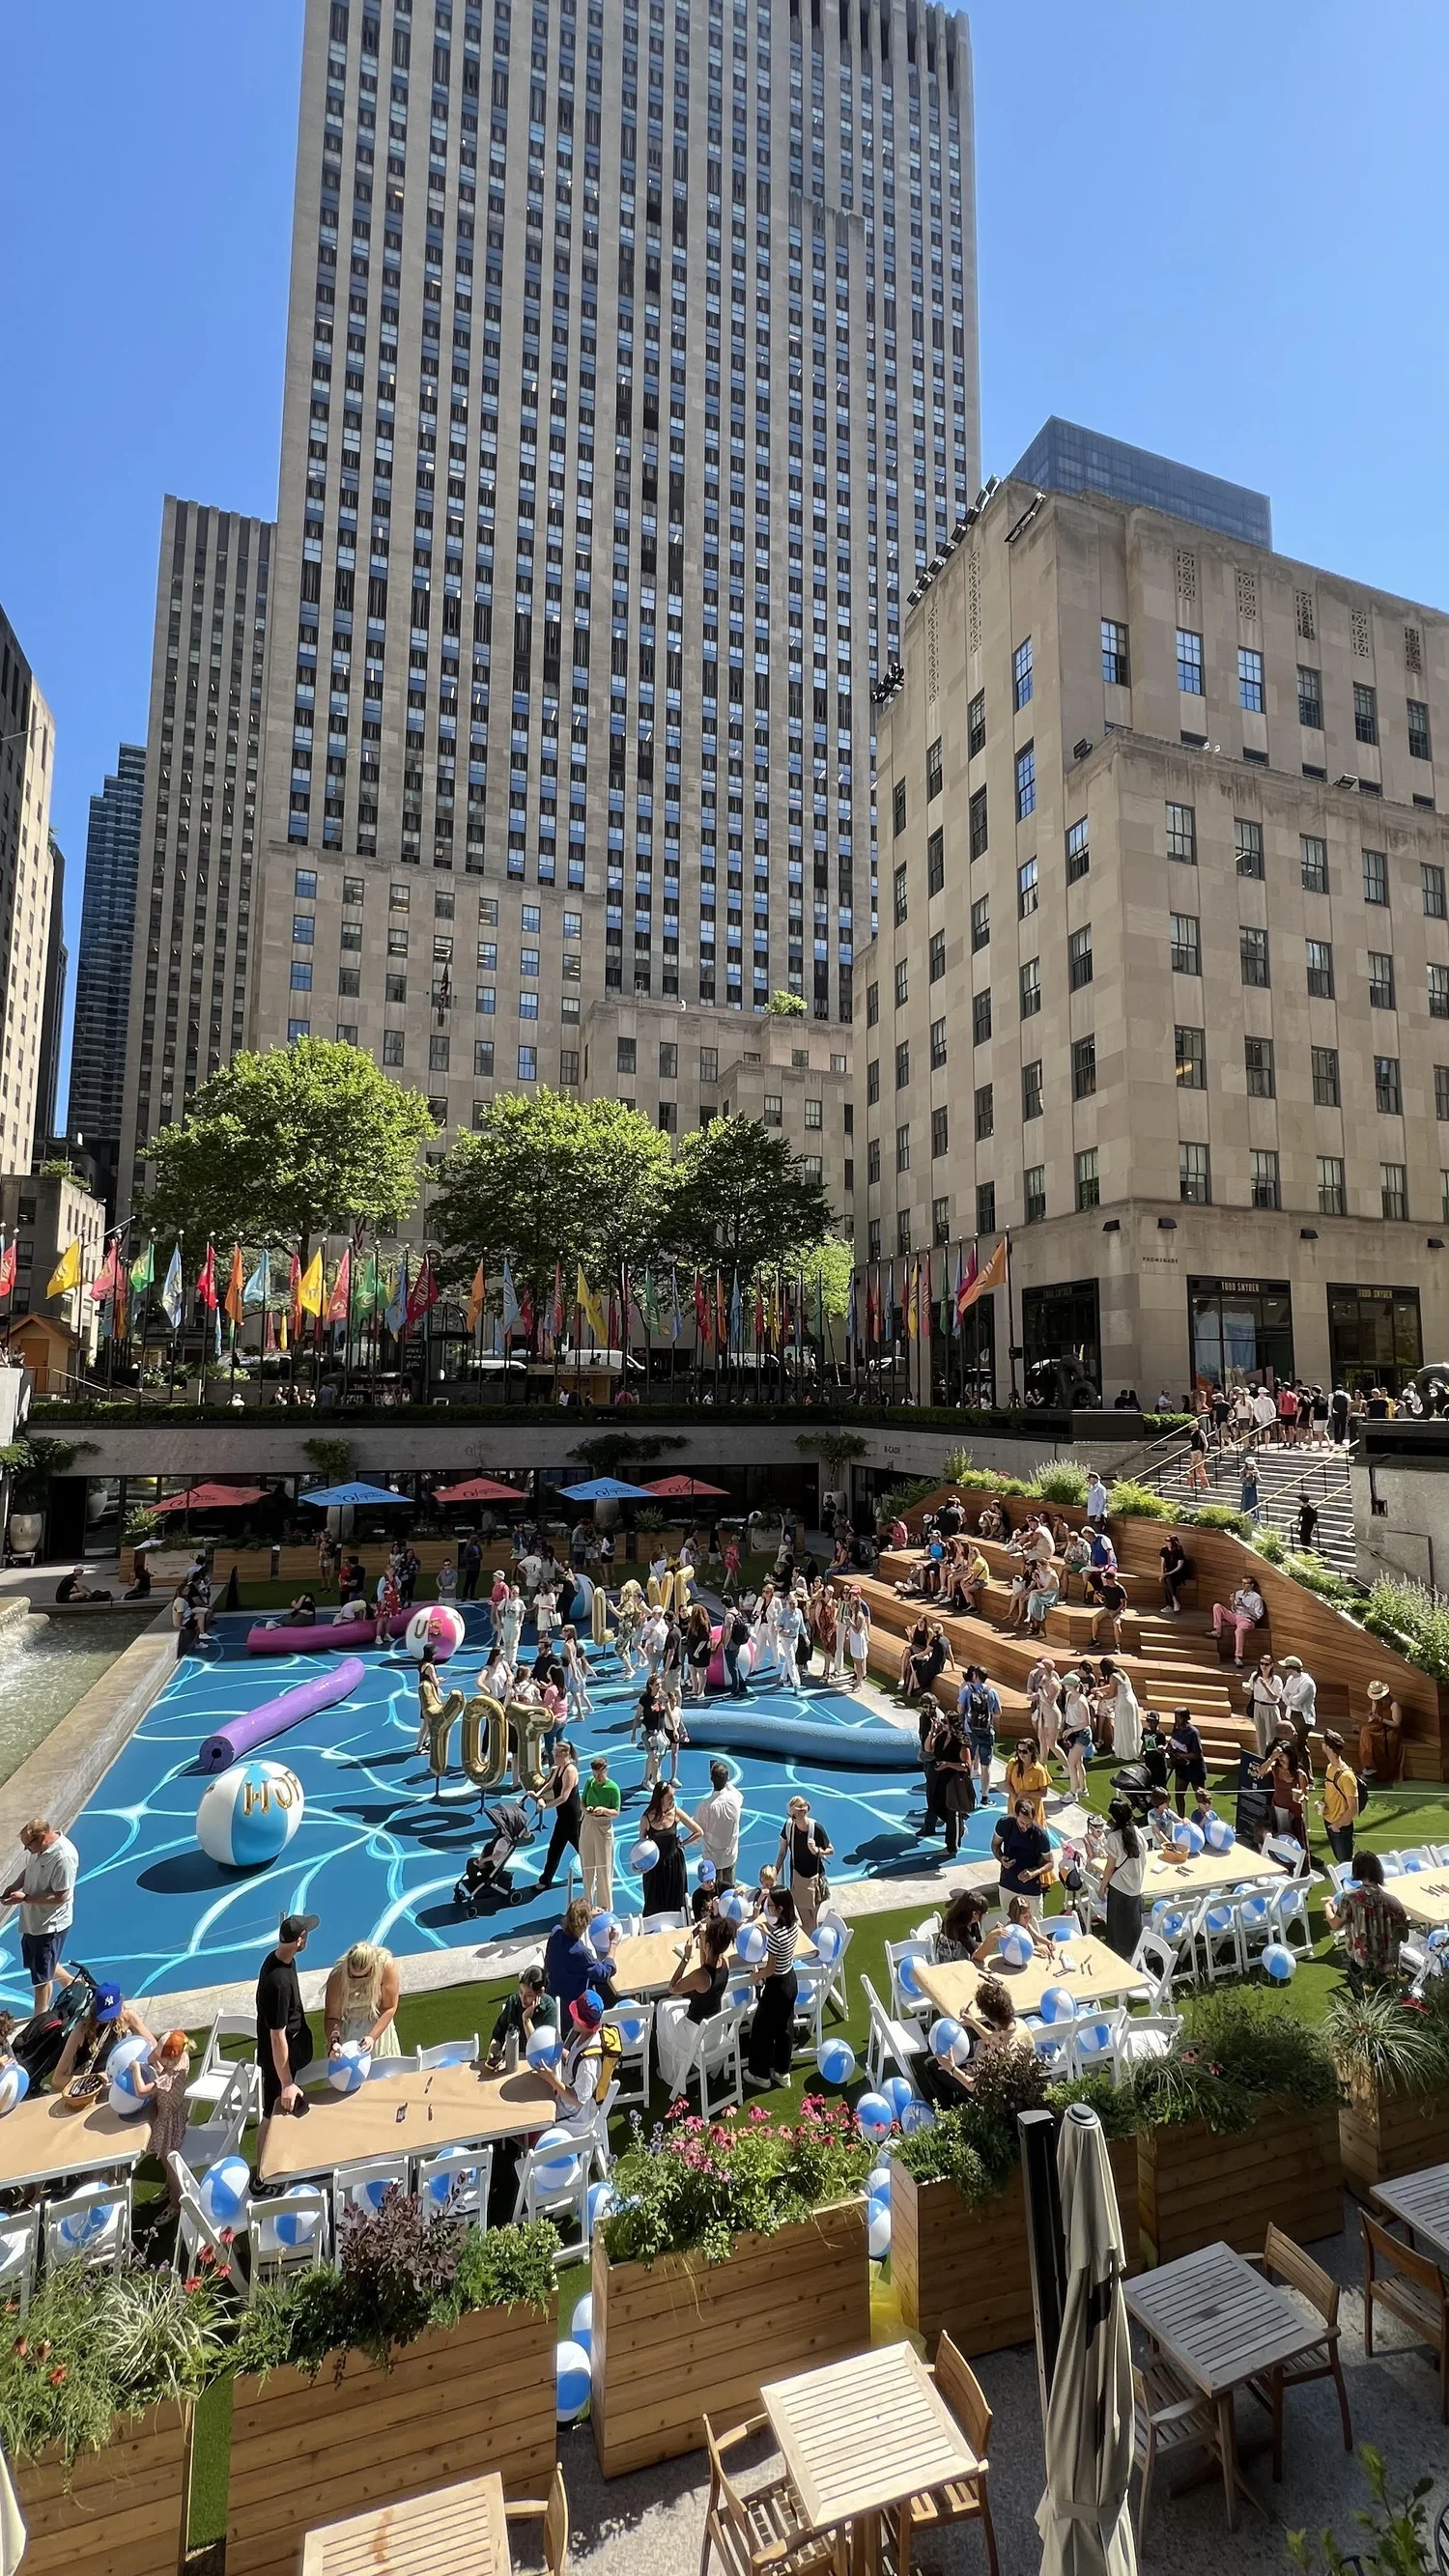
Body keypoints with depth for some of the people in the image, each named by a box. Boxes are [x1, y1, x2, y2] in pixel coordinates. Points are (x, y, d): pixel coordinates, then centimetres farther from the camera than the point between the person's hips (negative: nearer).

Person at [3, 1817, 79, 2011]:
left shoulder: (63, 1857, -32)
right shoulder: (38, 1847, -5)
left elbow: (60, 1896, -28)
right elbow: (28, 1870, 14)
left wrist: (24, 1898, -25)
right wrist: (15, 1887, -6)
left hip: (50, 1924, -9)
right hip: (33, 1919, 9)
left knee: (41, 1975, 7)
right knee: (40, 1965, 25)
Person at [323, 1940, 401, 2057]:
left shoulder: (386, 1965, -30)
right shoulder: (338, 1976, -29)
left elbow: (389, 2008, -19)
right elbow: (332, 2016, -21)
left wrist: (372, 2037, -27)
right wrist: (333, 2042, -37)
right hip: (348, 2029, -1)